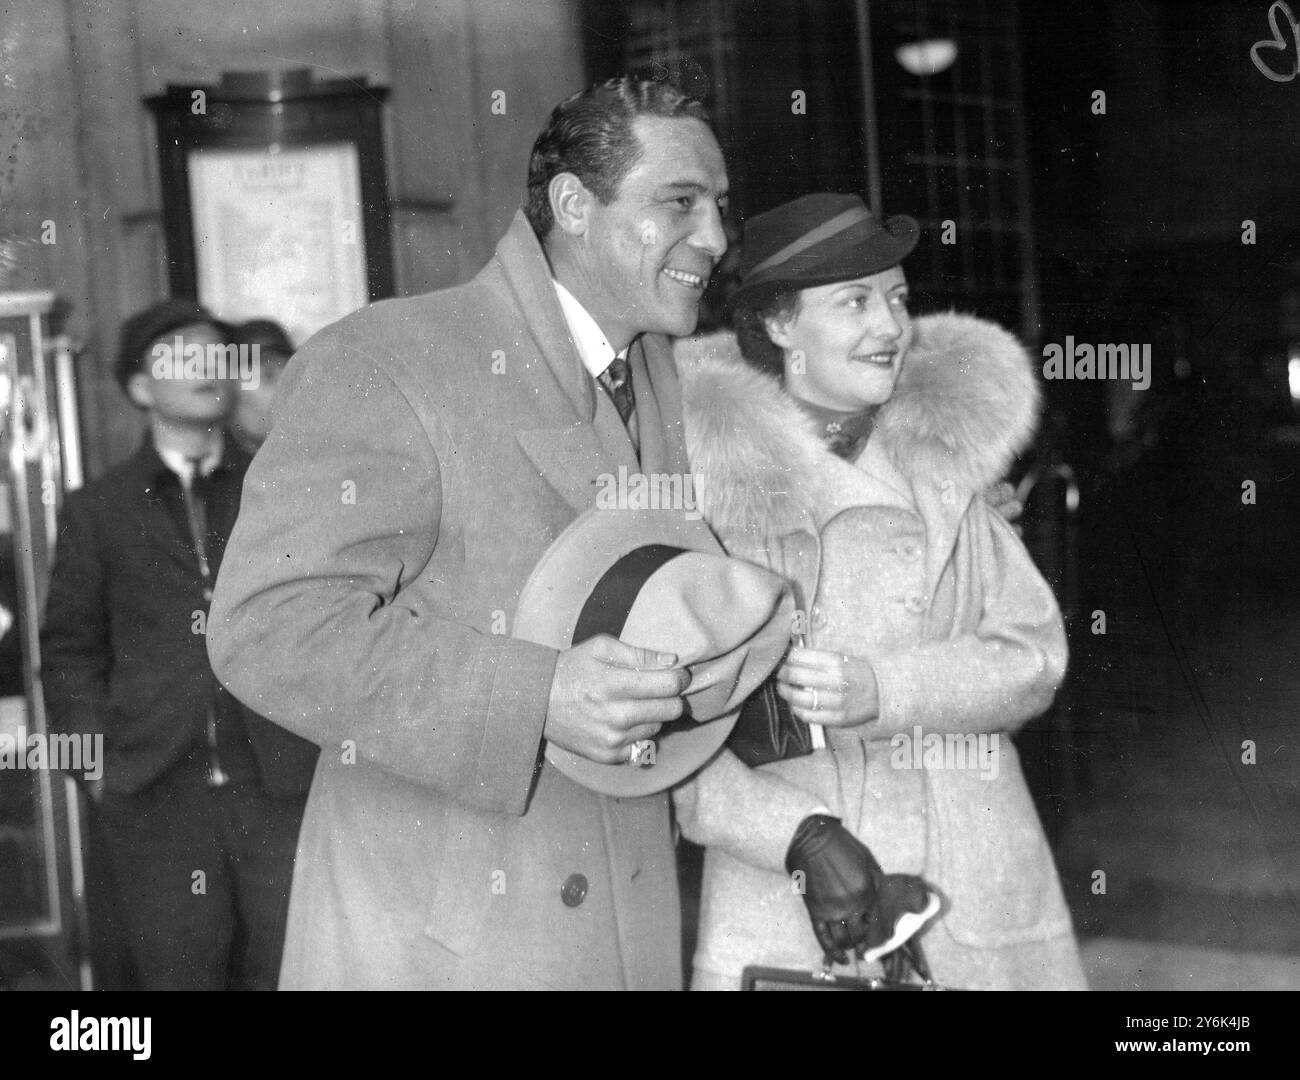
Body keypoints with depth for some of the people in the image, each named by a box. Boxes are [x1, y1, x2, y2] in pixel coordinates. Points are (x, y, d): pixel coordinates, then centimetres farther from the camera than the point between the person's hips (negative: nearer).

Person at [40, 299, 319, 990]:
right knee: (181, 973, 3)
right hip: (158, 796, 0)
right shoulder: (98, 511, 10)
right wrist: (96, 754, 0)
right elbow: (71, 647, 11)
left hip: (283, 785, 1)